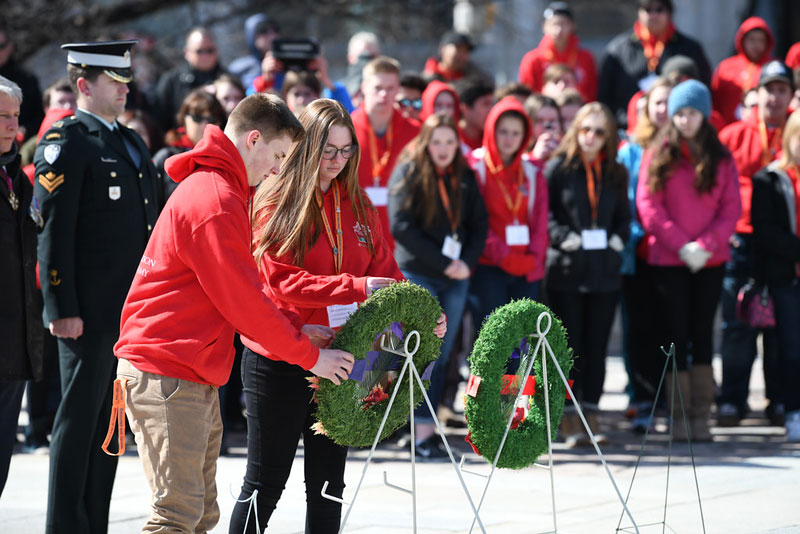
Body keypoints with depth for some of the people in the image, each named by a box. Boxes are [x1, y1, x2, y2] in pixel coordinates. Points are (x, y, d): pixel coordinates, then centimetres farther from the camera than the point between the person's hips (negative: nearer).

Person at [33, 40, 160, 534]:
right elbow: (54, 234, -13)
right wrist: (62, 308, -18)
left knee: (110, 422, 10)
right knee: (79, 420, -3)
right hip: (88, 316, -8)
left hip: (134, 308, 8)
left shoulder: (132, 143, 17)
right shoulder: (66, 143, -8)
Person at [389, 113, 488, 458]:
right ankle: (422, 431, -10)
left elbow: (480, 223, 12)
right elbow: (401, 226, -11)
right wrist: (443, 263, -13)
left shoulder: (465, 178, 12)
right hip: (418, 274, -5)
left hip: (456, 277, 5)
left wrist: (467, 262, -6)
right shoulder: (408, 174, -3)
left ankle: (426, 424, 7)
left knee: (440, 355, 4)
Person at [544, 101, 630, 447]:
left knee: (596, 347, 6)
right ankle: (570, 422, 4)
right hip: (566, 271, -4)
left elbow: (624, 215, 18)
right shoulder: (558, 168, -1)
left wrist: (618, 238, 0)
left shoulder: (615, 173, 11)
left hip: (605, 271, 4)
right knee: (569, 347, 0)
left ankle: (590, 415, 12)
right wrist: (563, 237, -16)